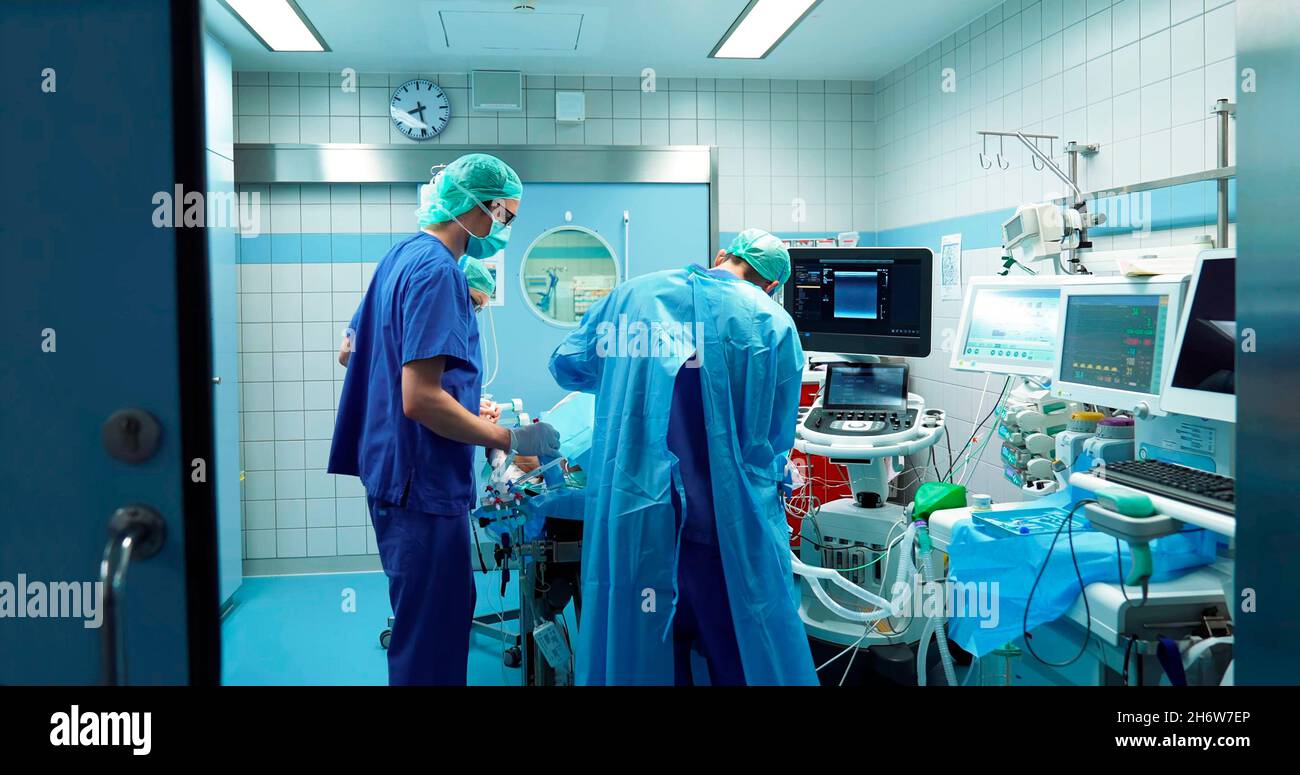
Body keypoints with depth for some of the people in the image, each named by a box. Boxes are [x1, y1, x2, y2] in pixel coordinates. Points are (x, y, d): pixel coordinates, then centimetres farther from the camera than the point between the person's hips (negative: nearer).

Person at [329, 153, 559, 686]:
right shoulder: (437, 271, -18)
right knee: (431, 641, 0)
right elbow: (421, 399, -25)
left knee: (450, 607, 22)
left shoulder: (402, 256, 12)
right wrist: (511, 440, -17)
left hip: (393, 470, 10)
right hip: (425, 483, -10)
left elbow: (351, 352, 22)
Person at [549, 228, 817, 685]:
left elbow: (568, 366, 14)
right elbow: (776, 439, 3)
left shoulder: (631, 295, 4)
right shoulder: (775, 324, -2)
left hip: (629, 517, 3)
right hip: (732, 525, -2)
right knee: (744, 655, 12)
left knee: (641, 648, 15)